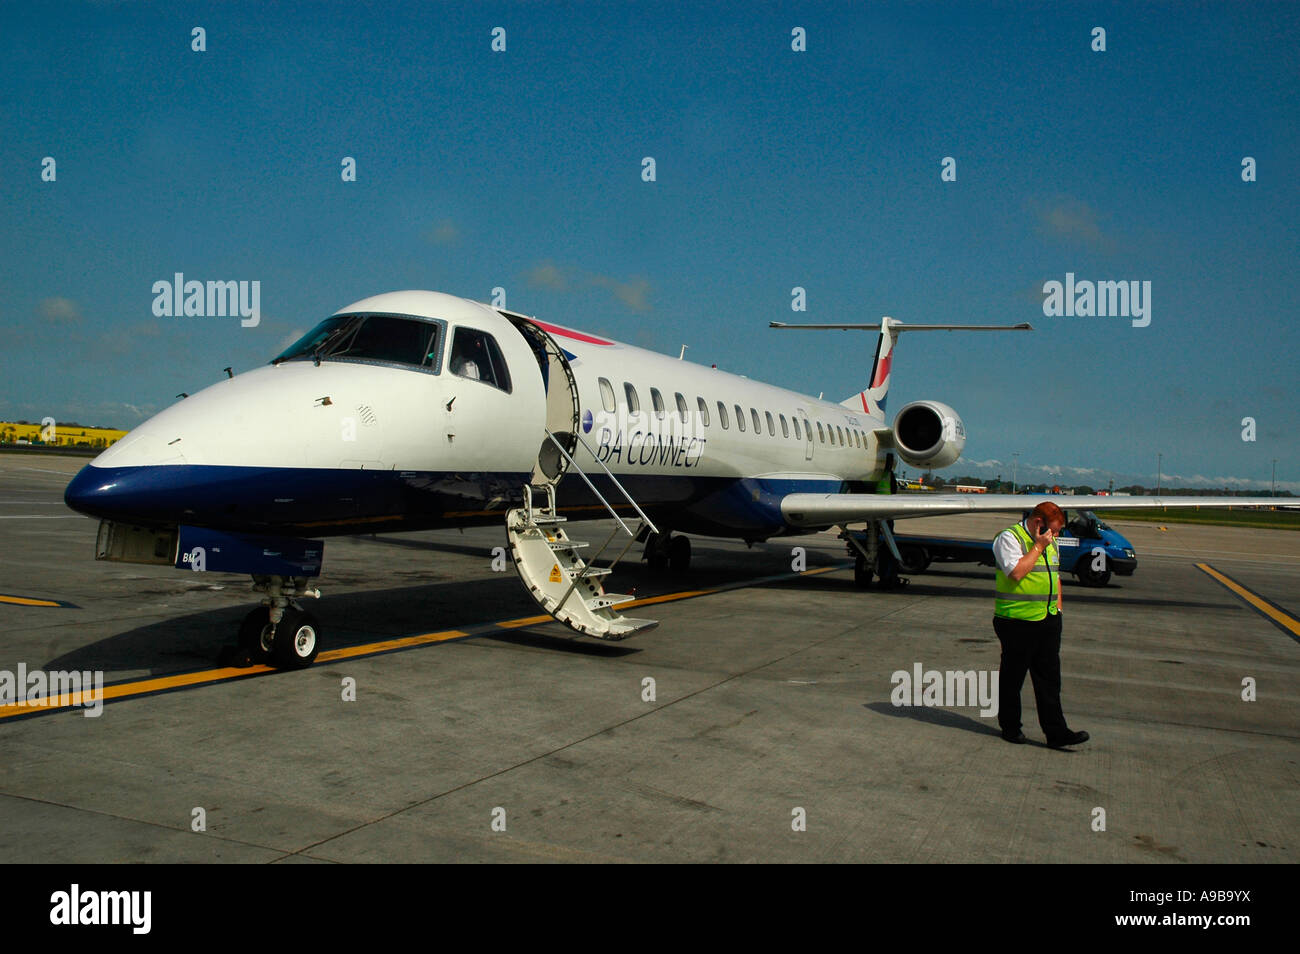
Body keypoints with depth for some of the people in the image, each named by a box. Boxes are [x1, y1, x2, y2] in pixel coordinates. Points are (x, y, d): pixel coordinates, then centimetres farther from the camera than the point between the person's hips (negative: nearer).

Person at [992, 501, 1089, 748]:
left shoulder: (1050, 542, 15)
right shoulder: (1009, 538, -11)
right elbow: (1016, 573, -24)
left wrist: (1058, 607, 16)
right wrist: (1038, 546, -17)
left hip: (1048, 620, 7)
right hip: (1018, 622, -7)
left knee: (1050, 677, 5)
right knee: (1012, 676, 6)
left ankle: (1056, 732, 8)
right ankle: (1010, 726, 20)